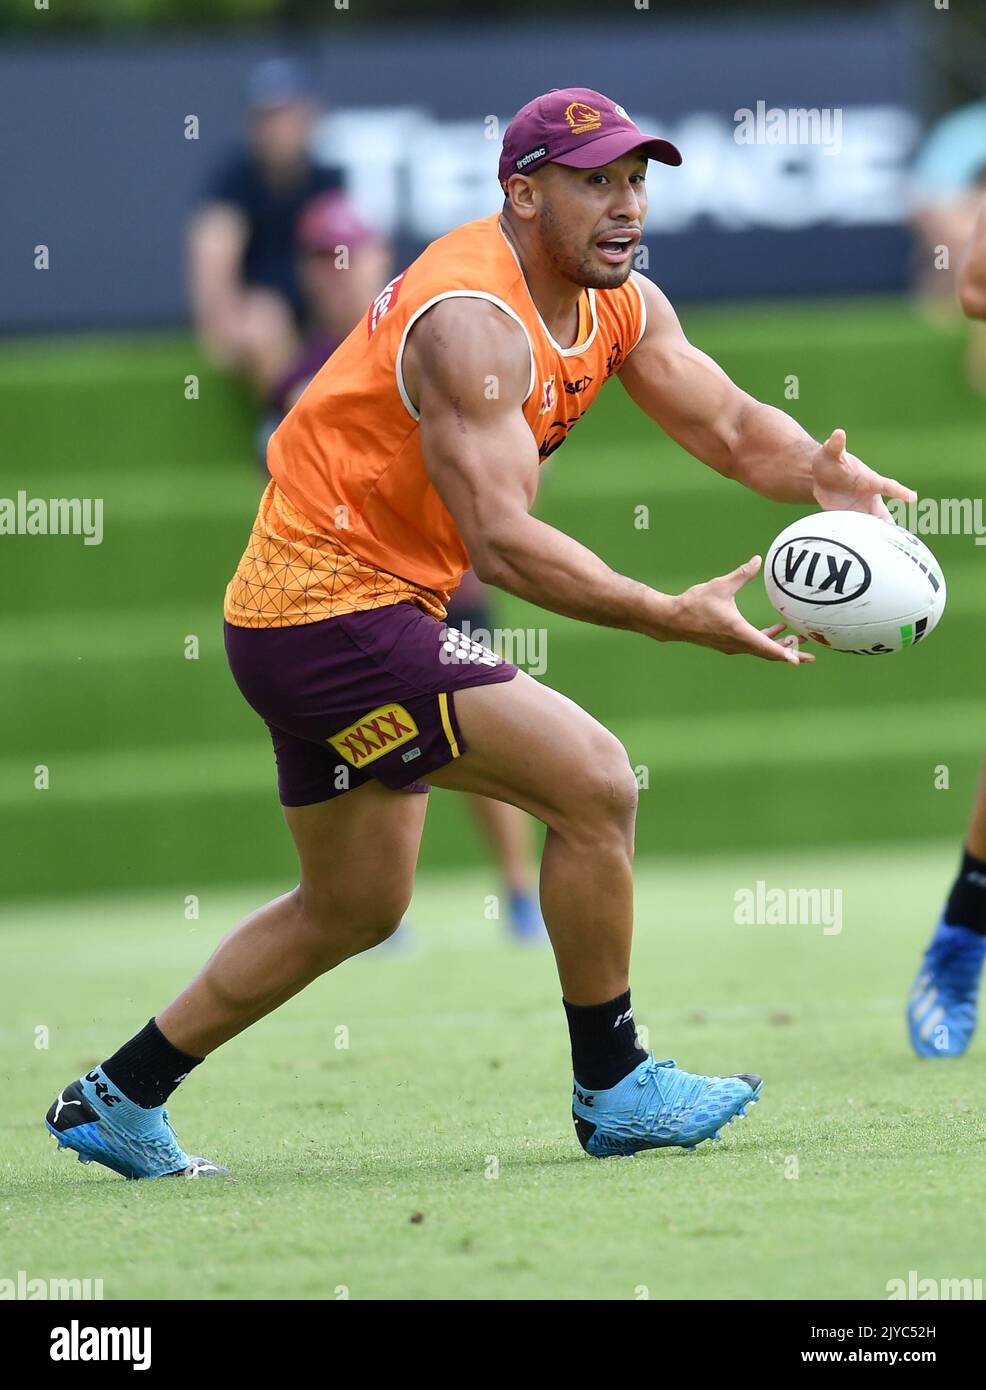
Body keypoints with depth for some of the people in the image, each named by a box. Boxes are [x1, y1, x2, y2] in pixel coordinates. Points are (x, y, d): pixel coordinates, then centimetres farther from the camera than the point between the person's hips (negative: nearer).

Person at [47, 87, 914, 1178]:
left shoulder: (618, 302, 4)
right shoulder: (471, 321, -25)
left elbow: (732, 428, 1)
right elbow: (503, 542, -33)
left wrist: (820, 472, -21)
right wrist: (675, 618, -39)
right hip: (333, 614, -11)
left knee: (354, 907, 21)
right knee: (596, 782, -17)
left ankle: (118, 1098, 30)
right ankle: (614, 1090, -4)